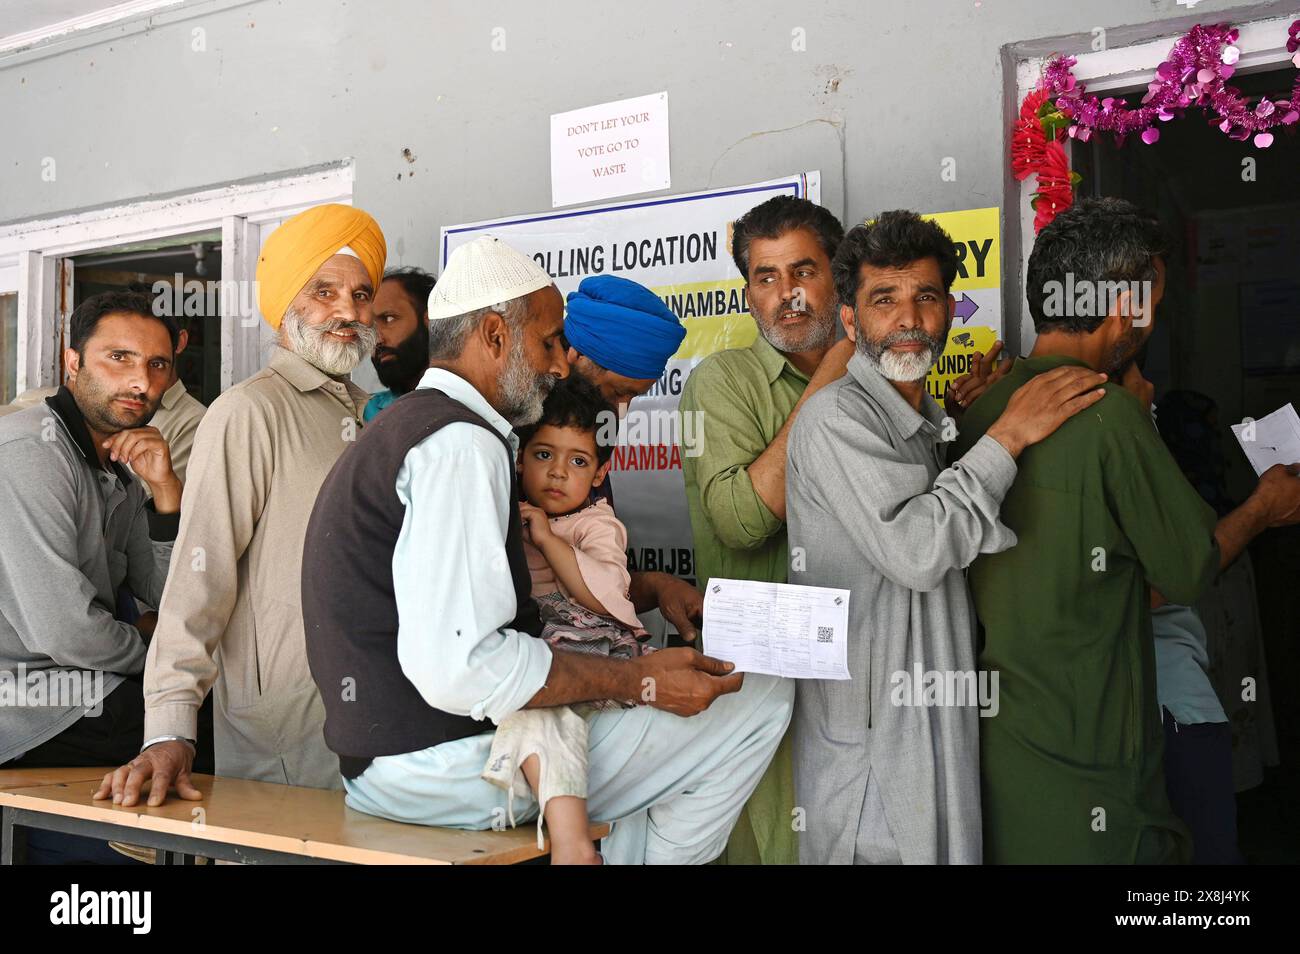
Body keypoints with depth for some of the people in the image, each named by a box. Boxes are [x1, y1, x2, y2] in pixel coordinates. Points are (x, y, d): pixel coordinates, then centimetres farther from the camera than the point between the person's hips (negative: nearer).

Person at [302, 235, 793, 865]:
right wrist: (640, 680, -19)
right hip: (442, 764, -11)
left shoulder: (405, 426, 16)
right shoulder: (461, 442, -17)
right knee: (758, 700, -9)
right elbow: (456, 667, -28)